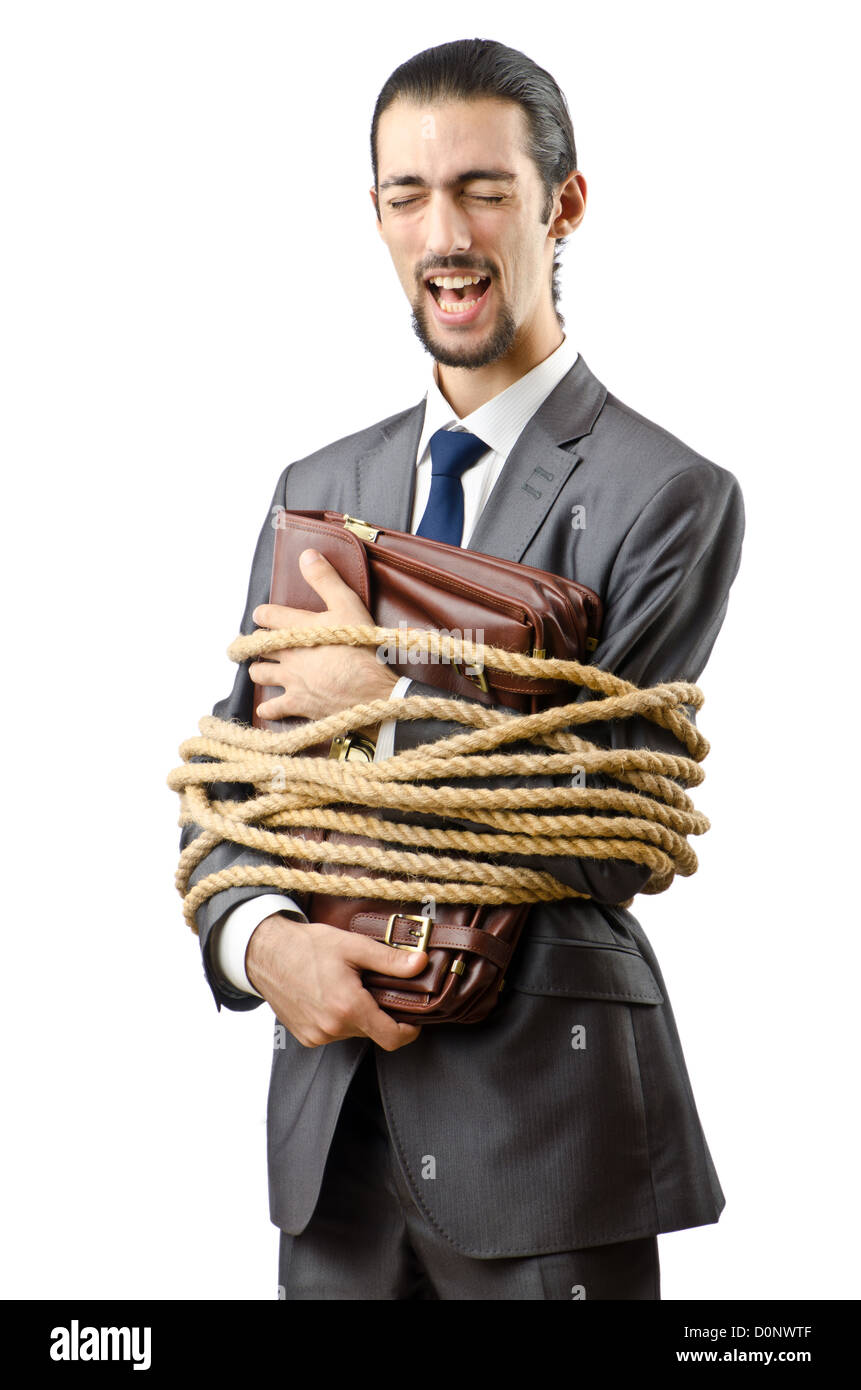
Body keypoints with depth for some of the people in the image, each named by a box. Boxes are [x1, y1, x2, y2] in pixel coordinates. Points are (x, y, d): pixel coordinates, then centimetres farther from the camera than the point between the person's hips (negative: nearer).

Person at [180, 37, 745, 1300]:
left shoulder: (672, 497, -9)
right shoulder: (317, 491, 9)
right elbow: (228, 781, 8)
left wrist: (385, 704, -14)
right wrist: (261, 939, -11)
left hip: (544, 1116, -4)